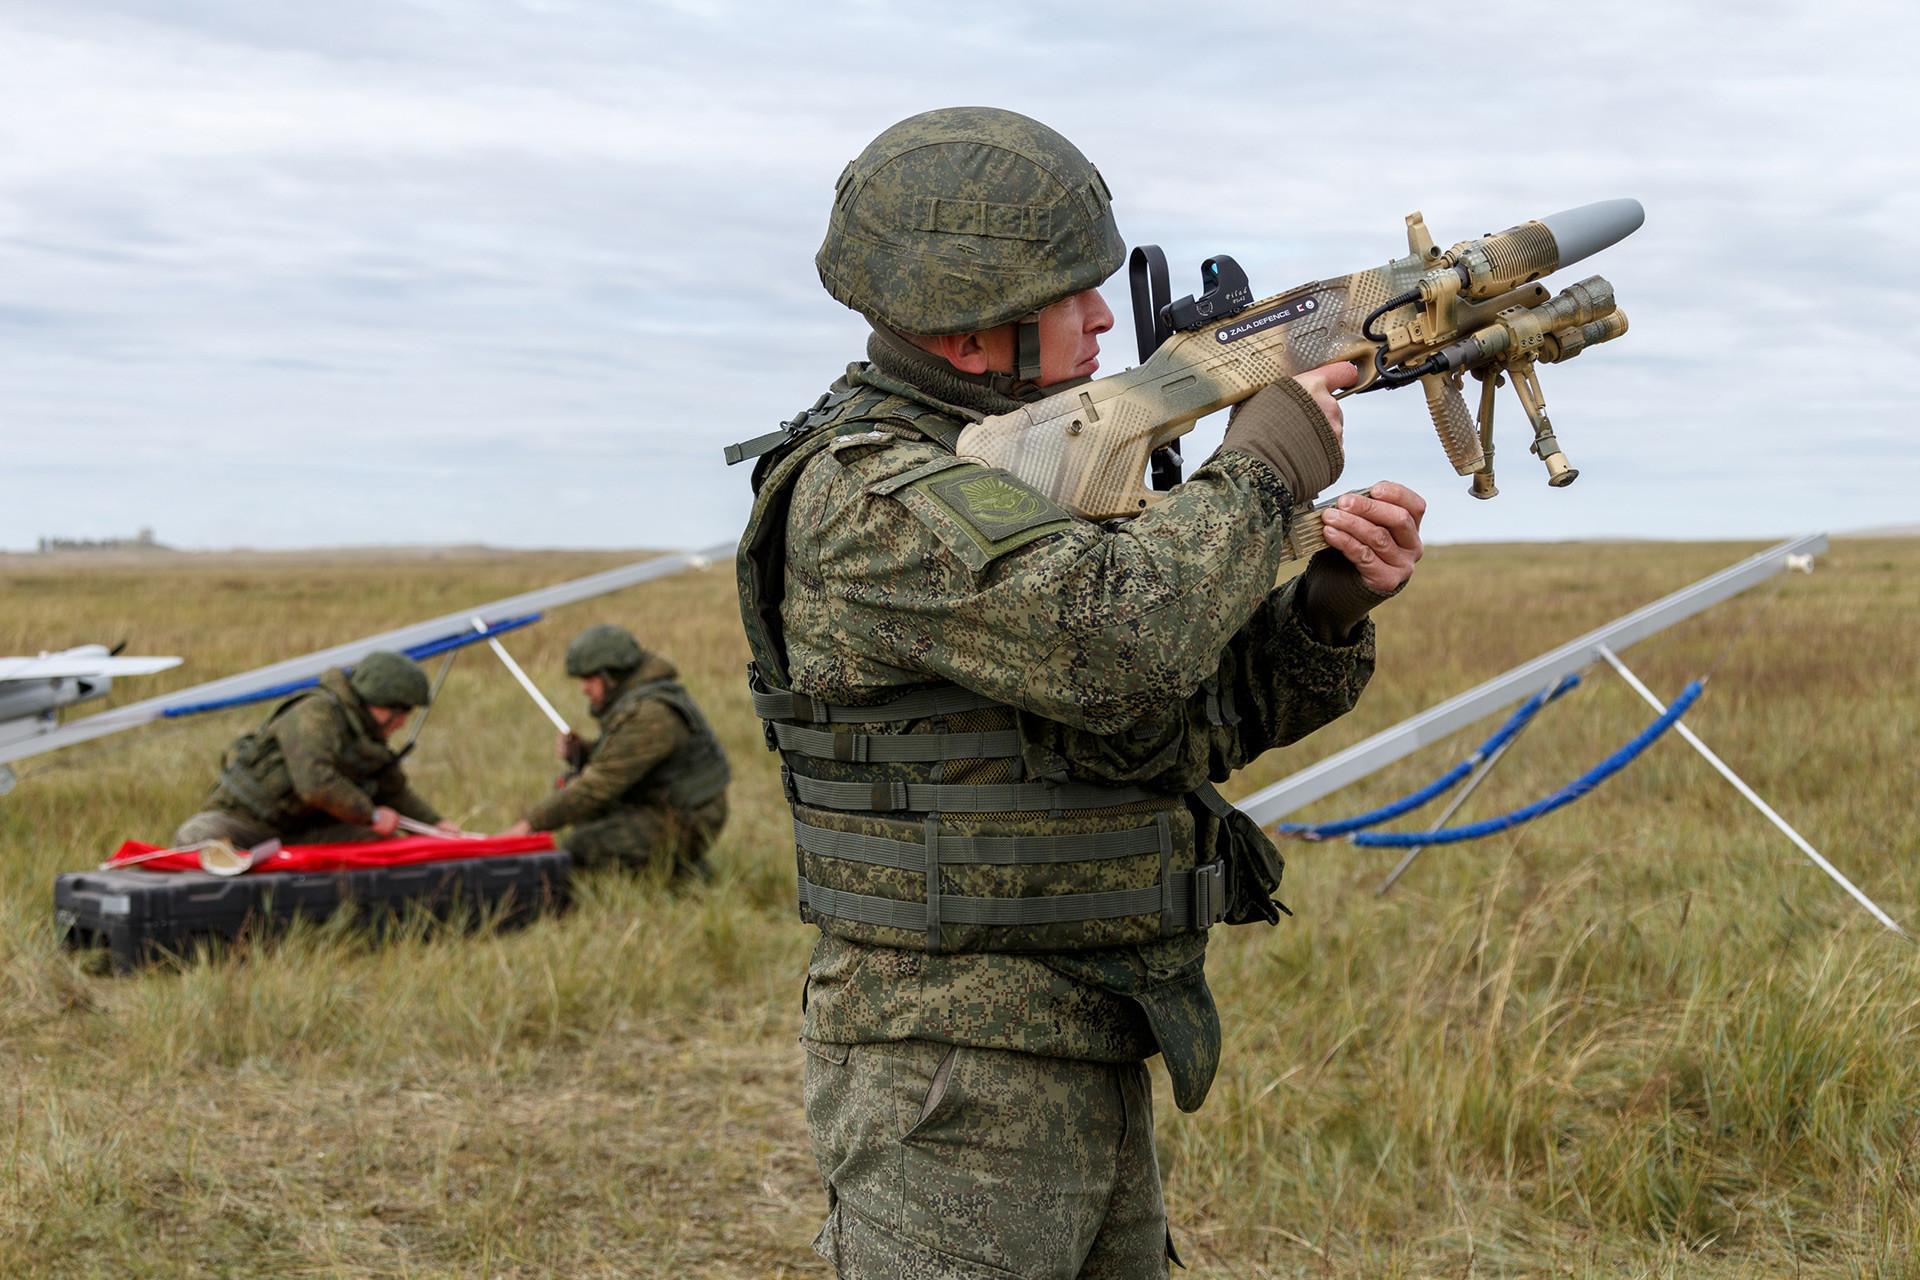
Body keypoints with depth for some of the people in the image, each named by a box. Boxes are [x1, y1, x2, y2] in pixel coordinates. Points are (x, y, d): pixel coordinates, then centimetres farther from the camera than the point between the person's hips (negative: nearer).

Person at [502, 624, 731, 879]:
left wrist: (532, 822, -21)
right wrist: (579, 751, -2)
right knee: (572, 785, 12)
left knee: (582, 846, -17)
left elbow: (599, 786, -26)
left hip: (682, 827, -10)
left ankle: (677, 865, -5)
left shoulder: (648, 714, -25)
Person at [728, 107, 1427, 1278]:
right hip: (952, 1086, -9)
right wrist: (1265, 470, -16)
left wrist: (1342, 593, -6)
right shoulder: (869, 494, -18)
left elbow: (1235, 702, 13)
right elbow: (1117, 640, -32)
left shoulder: (1046, 466, 11)